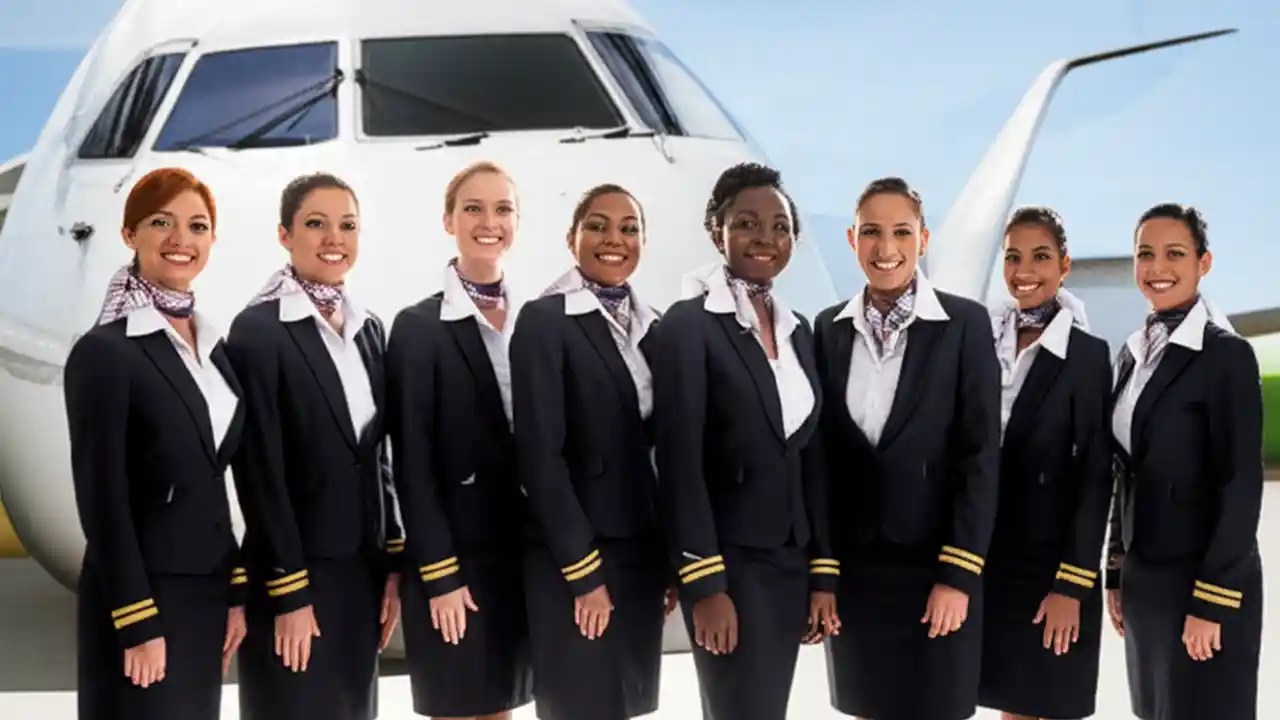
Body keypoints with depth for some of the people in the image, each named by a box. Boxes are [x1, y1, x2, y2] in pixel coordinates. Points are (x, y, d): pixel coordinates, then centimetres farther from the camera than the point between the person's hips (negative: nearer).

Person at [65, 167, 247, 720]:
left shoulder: (211, 345, 11)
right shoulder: (105, 352, -12)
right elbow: (101, 500, -15)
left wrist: (235, 592, 9)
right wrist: (138, 624, -17)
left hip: (204, 593, 7)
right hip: (141, 595, -7)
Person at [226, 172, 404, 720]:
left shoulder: (367, 328, 11)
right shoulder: (259, 330, -11)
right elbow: (259, 473, -14)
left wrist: (393, 564, 8)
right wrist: (290, 593, -16)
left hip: (362, 571, 7)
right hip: (294, 573, -7)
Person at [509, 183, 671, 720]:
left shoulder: (652, 326, 11)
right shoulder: (544, 319, -9)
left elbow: (660, 448, 14)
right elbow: (539, 453, -14)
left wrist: (669, 557, 8)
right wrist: (584, 570, -16)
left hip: (642, 553, 6)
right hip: (572, 560, -6)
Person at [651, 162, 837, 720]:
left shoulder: (797, 330, 11)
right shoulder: (688, 325, -9)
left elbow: (811, 461, 12)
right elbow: (680, 463, -14)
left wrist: (823, 573, 8)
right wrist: (705, 584, -17)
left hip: (791, 562, 7)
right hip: (729, 563, -6)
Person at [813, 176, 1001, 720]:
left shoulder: (965, 324, -5)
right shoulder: (829, 328, 5)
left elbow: (980, 457, -8)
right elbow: (821, 454, 7)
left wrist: (959, 575, -13)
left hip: (935, 565, -3)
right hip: (852, 566, 3)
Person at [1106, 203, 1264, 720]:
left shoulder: (1226, 354, -12)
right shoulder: (1134, 352, 11)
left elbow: (1241, 486, -15)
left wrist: (1211, 601, -18)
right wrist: (1116, 570, 13)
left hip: (1204, 579, -7)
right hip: (1144, 576, 7)